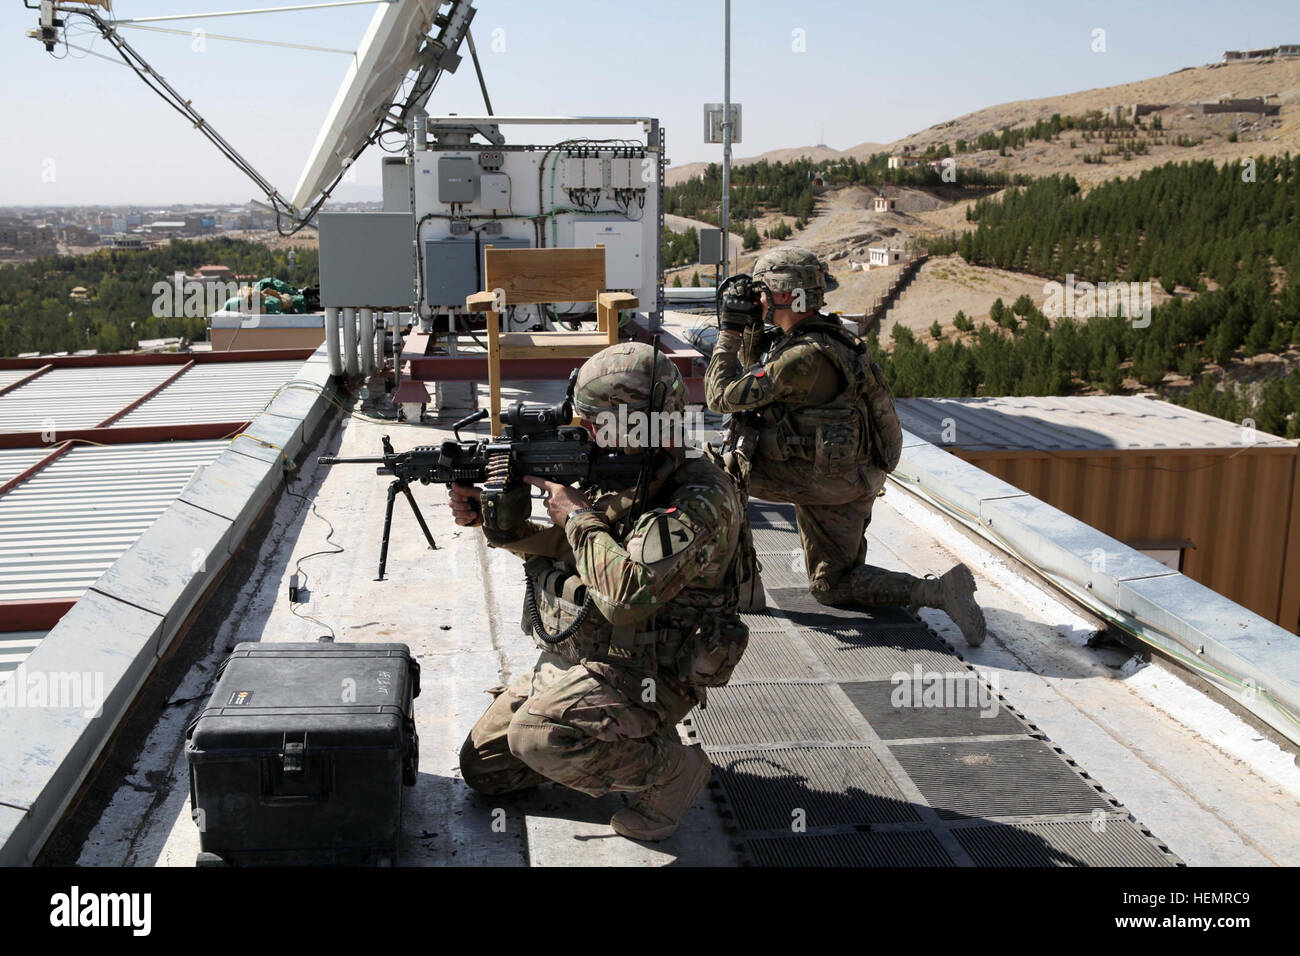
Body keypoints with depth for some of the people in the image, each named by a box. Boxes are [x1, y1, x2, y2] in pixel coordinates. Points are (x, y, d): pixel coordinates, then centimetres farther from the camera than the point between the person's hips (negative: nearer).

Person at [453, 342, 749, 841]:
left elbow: (628, 595, -36)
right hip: (574, 658, 9)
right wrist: (502, 523, -3)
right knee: (483, 765, 10)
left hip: (646, 675, -8)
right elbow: (570, 552, 13)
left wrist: (578, 517, -22)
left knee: (538, 736, -32)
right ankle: (622, 734, 22)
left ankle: (671, 771, -8)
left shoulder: (700, 499, -26)